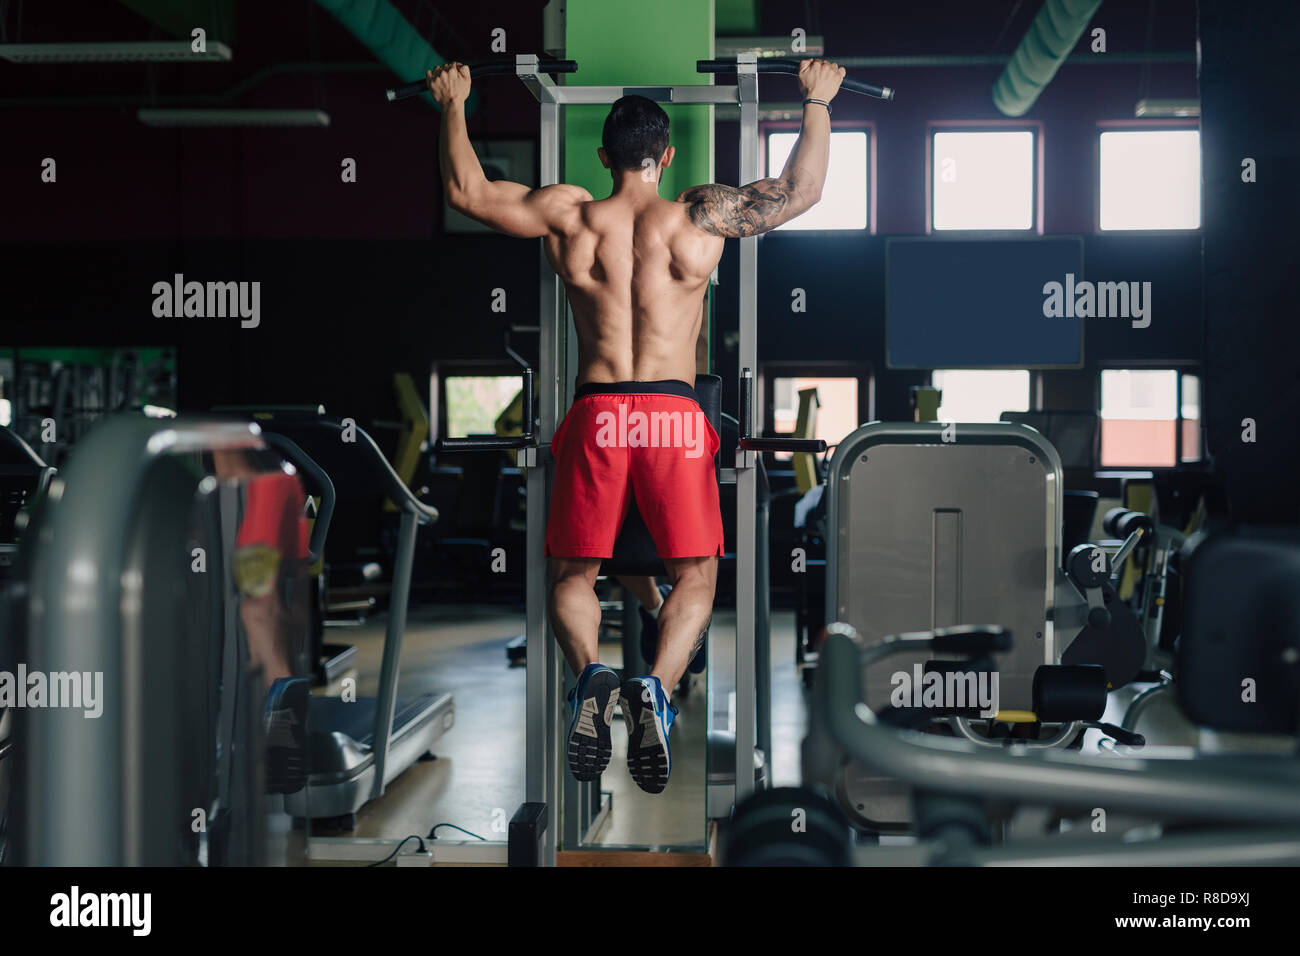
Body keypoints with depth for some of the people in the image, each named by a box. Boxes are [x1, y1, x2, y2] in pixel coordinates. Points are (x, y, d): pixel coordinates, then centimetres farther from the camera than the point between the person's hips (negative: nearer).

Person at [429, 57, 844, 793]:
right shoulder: (701, 216, 3)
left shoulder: (569, 216, 6)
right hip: (674, 414, -1)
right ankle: (658, 686, -19)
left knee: (574, 572, 12)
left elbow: (467, 192, 14)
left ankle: (592, 672, -18)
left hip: (596, 415, 1)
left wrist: (454, 105, 27)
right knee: (695, 574, 8)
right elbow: (802, 191, 10)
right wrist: (818, 102, 22)